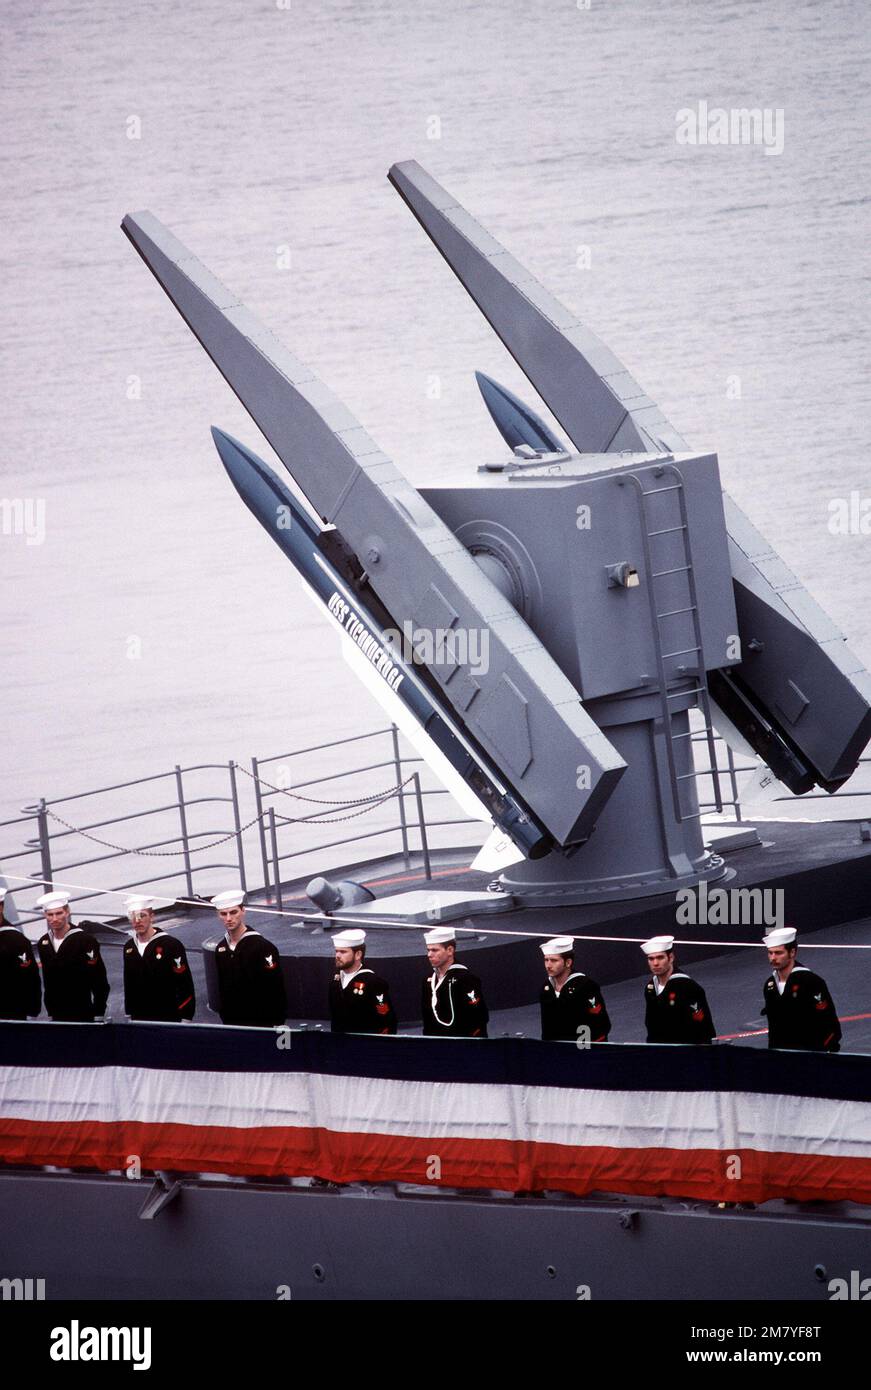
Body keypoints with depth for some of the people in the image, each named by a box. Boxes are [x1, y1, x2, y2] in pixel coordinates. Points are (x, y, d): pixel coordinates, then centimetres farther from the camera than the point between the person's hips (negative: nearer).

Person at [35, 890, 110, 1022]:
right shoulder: (43, 943, 7)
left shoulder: (85, 940, -11)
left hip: (82, 1015, -5)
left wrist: (99, 1014, -10)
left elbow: (100, 982, -10)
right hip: (57, 1015, 5)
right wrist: (50, 1010, 13)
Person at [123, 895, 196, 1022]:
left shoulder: (171, 945, -8)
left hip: (167, 1020, -5)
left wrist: (185, 1020, -13)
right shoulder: (129, 948, 10)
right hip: (138, 1021, 5)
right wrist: (128, 1016, 15)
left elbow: (185, 986, -9)